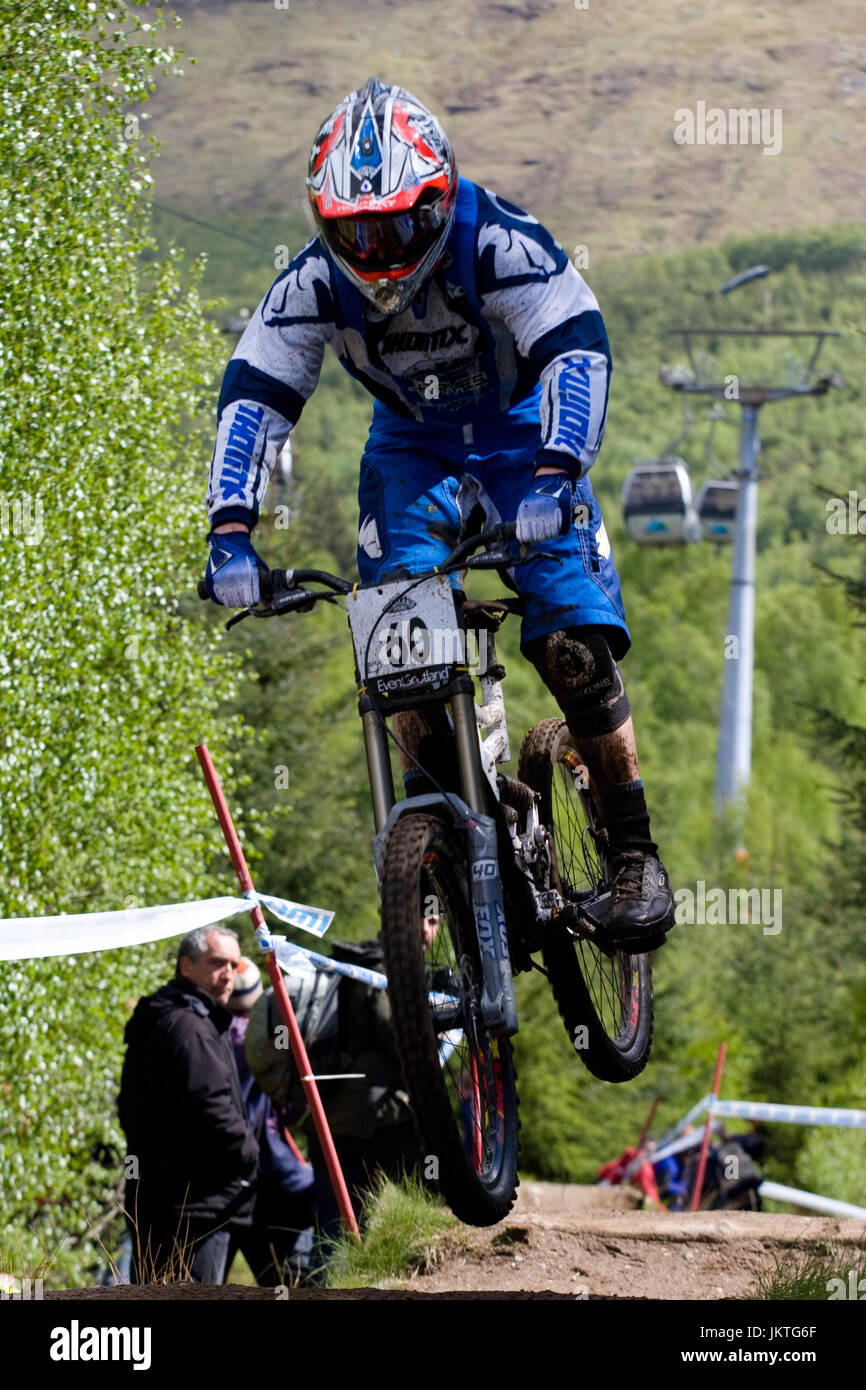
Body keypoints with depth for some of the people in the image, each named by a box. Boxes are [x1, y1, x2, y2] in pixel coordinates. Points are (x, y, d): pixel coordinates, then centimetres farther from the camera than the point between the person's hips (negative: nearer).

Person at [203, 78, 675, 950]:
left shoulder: (498, 244, -29)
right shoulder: (315, 282, -21)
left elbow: (576, 347, -35)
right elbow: (253, 394, -21)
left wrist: (553, 474, -50)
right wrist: (230, 528, -33)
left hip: (520, 432, -3)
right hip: (411, 445, 3)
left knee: (574, 642, -18)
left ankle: (633, 853, -7)